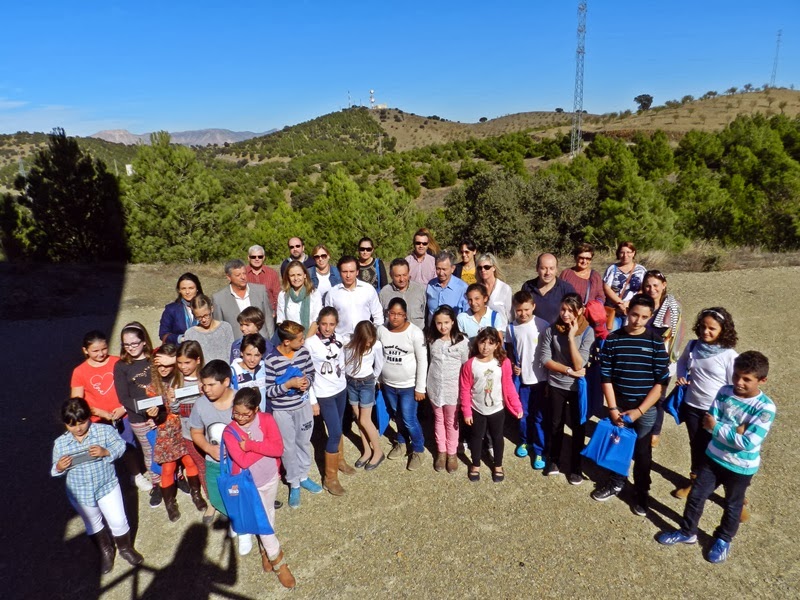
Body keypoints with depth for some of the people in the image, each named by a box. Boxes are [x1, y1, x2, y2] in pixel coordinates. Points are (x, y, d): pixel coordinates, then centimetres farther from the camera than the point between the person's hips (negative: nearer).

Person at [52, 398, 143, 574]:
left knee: (118, 521, 8)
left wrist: (106, 452, -31)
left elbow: (120, 444, -13)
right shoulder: (60, 443, -12)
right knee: (93, 524, 23)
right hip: (80, 493, 2)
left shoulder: (104, 430, -17)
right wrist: (59, 468, -24)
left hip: (107, 485, -2)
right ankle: (106, 551, 48)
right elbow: (55, 470, -2)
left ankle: (125, 548, 38)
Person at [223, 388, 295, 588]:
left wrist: (250, 445, -28)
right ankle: (279, 563, 21)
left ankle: (265, 551, 45)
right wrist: (265, 445, -24)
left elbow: (278, 449, -24)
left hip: (271, 478, 3)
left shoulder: (267, 419, -15)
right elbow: (243, 461, -27)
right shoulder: (229, 432, -19)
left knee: (269, 517, 21)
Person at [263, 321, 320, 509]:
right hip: (283, 411, -4)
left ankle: (303, 476, 43)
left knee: (304, 442, 21)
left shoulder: (304, 352, -10)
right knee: (288, 448, 11)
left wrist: (307, 382, -16)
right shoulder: (271, 360, -23)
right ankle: (294, 484, 33)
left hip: (304, 405, 4)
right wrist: (289, 384, -28)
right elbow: (267, 391, -18)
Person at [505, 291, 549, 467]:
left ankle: (540, 451, 22)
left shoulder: (543, 325, -14)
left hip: (540, 379, -3)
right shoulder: (511, 327, -5)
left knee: (540, 416, 7)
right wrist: (512, 364, -6)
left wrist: (550, 381, -6)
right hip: (521, 378, 3)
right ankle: (525, 441, 40)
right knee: (523, 413, 18)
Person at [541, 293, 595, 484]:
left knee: (578, 426, 12)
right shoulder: (551, 330, -12)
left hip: (578, 387, -1)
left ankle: (576, 467, 30)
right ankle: (554, 460, 37)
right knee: (556, 424, 17)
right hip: (556, 385, 1)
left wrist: (571, 336, -27)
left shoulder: (587, 331, -16)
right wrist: (569, 371, -16)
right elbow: (545, 359, -11)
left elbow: (579, 364, -22)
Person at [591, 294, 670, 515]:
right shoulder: (612, 339, -5)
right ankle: (616, 483, 37)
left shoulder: (656, 342, -8)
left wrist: (639, 410, -12)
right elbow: (606, 377, -4)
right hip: (618, 406, 1)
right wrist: (613, 409, -9)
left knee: (642, 452, 11)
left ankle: (642, 492, 31)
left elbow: (661, 381, -8)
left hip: (646, 409, -1)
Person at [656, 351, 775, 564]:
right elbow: (709, 424, -12)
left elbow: (747, 443, -27)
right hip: (713, 457, 4)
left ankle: (723, 539, 43)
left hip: (741, 467, -3)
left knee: (732, 506, 19)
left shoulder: (766, 408, -23)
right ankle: (687, 532, 34)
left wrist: (717, 427, -22)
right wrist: (734, 431, -27)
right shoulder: (724, 392, -10)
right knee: (696, 496, 13)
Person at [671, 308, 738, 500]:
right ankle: (695, 479, 43)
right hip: (692, 407, 3)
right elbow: (682, 361, 15)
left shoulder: (729, 356, -18)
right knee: (696, 445, 21)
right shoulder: (692, 346, -7)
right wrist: (681, 376, -5)